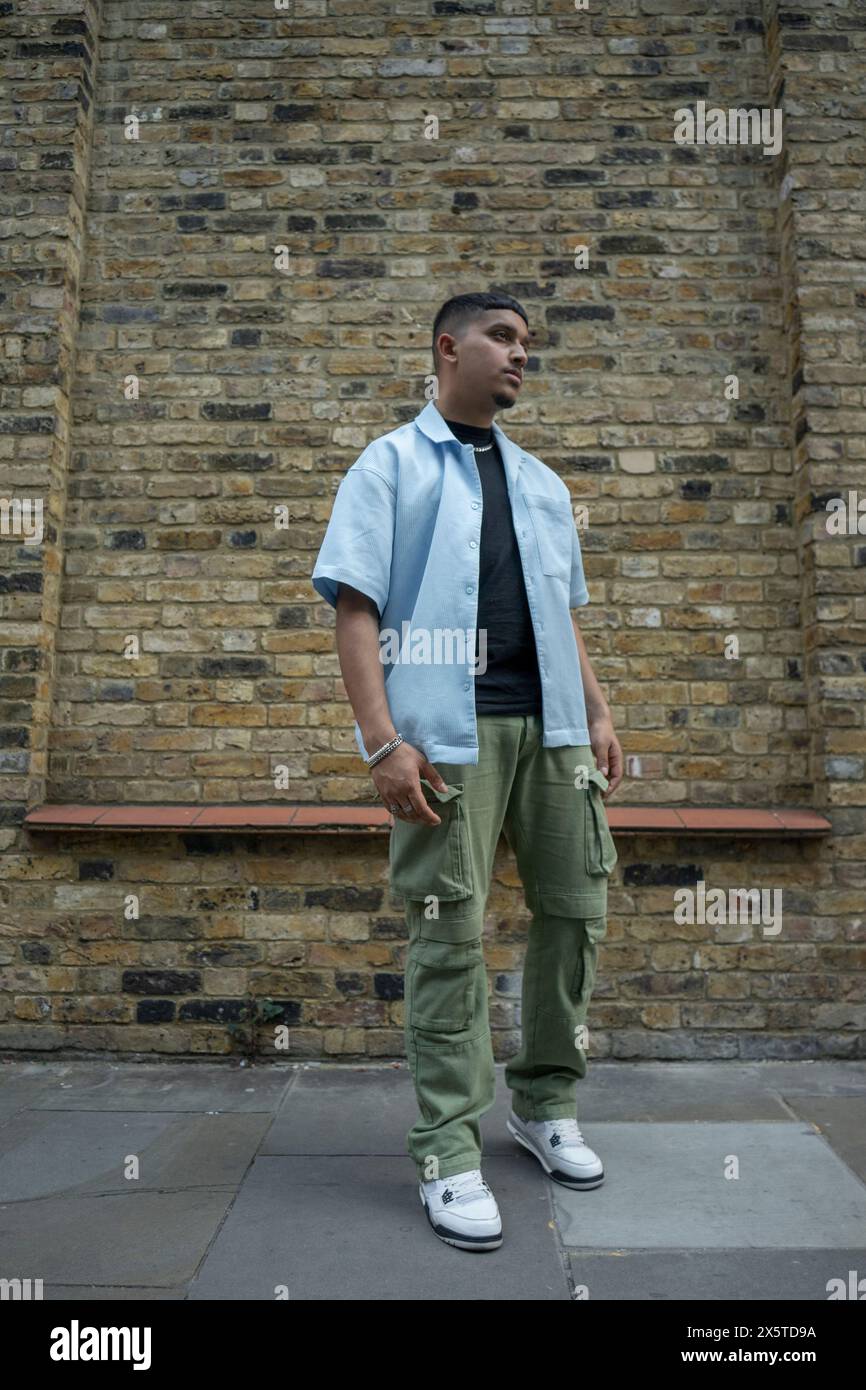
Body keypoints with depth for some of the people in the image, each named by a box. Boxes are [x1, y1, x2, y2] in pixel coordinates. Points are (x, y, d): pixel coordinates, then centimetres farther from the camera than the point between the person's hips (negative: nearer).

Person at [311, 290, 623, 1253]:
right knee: (451, 937, -2)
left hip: (550, 726, 6)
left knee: (576, 909, 9)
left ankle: (545, 1104, 30)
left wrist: (598, 715, 12)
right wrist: (381, 739, -15)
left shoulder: (541, 483, 22)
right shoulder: (392, 465, 5)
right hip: (449, 732, -6)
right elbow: (354, 604, -5)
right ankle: (448, 1152, 13)